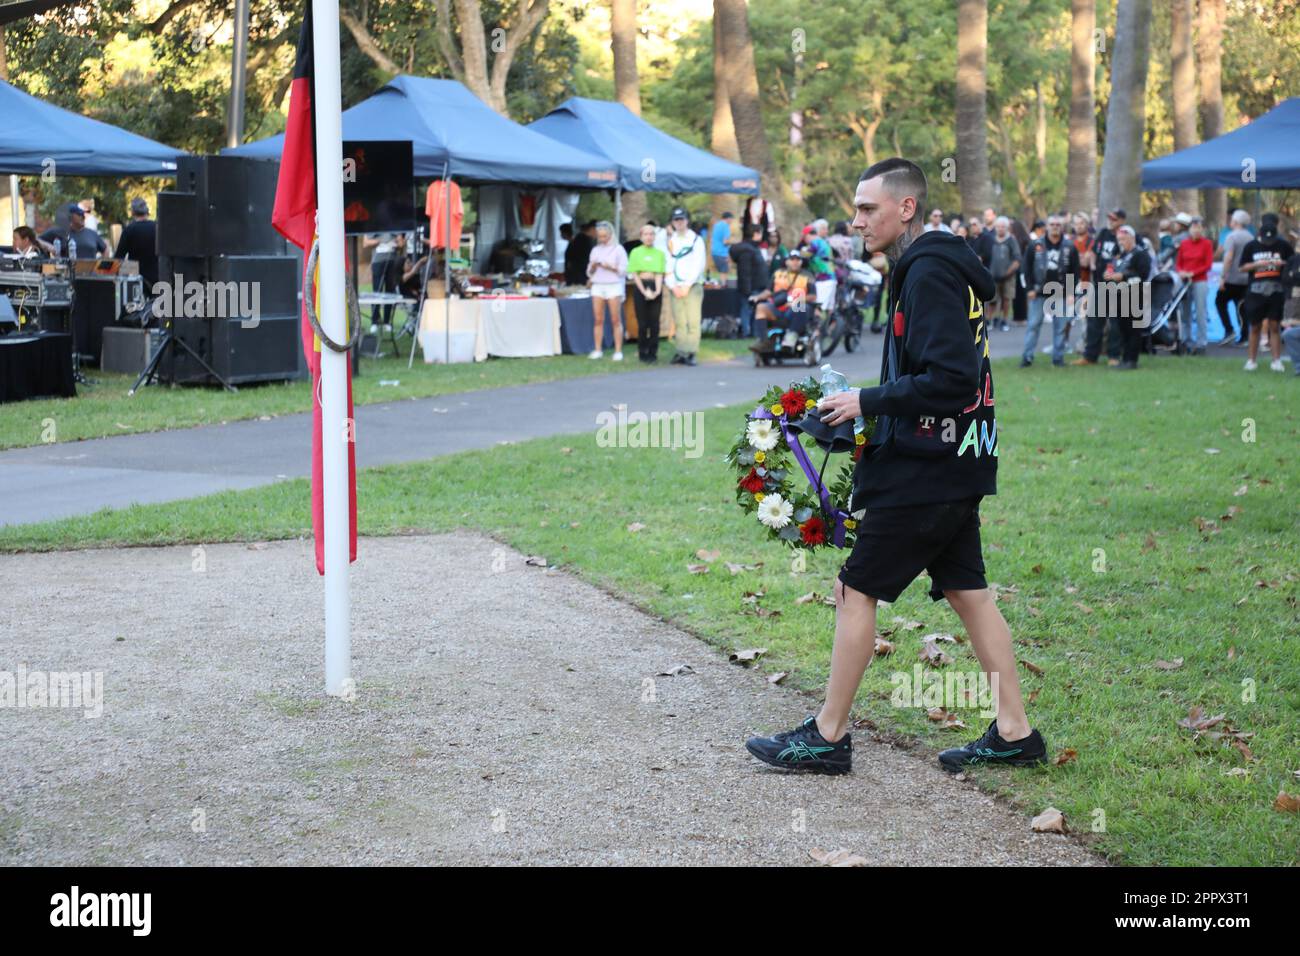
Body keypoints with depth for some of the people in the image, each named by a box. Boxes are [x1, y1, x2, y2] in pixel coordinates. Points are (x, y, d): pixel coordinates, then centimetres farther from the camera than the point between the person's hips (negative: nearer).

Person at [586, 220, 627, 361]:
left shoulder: (618, 249, 3)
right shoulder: (595, 250, 16)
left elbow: (623, 270, -3)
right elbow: (589, 273, 17)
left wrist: (610, 267, -15)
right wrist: (593, 266, -4)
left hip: (614, 286, -4)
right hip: (598, 286, 4)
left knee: (616, 320, -5)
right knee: (599, 320, -1)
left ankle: (618, 351, -5)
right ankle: (597, 350, 1)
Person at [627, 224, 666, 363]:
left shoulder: (659, 253, 10)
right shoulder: (635, 252, 6)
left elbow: (660, 274, 3)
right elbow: (634, 274, 0)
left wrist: (657, 290, -12)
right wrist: (644, 291, -10)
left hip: (655, 287, 1)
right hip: (640, 287, -1)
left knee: (654, 322, 0)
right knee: (642, 323, -2)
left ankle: (653, 352, 7)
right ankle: (642, 352, 6)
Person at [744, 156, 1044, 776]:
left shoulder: (929, 274, -17)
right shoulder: (940, 268, 14)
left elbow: (951, 378, -25)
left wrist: (868, 402, -18)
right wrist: (872, 409, 11)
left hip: (922, 470, -10)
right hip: (956, 465, 10)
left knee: (856, 590, -1)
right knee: (967, 591, 13)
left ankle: (828, 736, 8)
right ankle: (1014, 734, 17)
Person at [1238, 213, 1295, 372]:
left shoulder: (1283, 245, 3)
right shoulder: (1251, 246, 3)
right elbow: (1243, 267, 3)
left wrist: (1282, 263, -12)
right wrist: (1257, 264, -14)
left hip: (1277, 291, 0)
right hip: (1256, 291, 0)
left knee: (1275, 326, -2)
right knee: (1255, 327, 6)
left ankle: (1277, 361, 1)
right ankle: (1251, 360, 14)